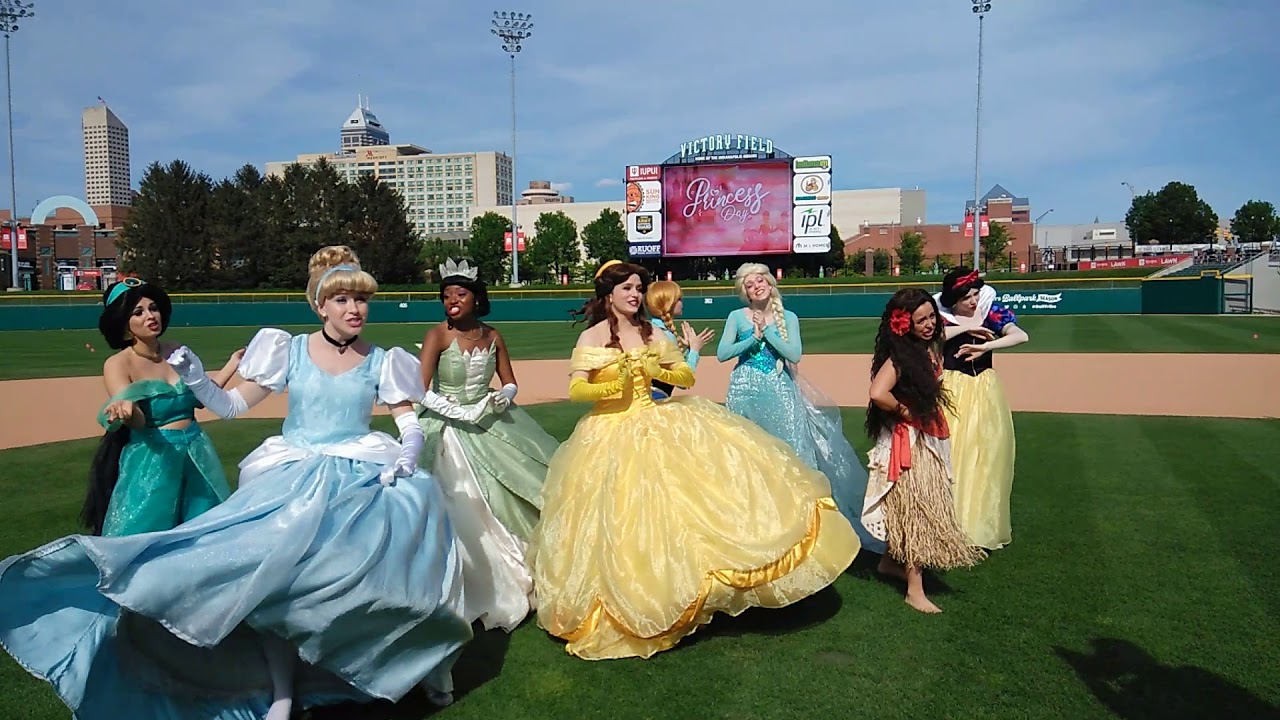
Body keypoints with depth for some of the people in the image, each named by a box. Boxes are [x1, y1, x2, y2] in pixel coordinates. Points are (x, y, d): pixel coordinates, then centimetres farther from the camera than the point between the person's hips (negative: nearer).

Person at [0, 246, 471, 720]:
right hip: (293, 475, 0)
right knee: (276, 562, -23)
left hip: (362, 473, 0)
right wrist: (194, 381, -12)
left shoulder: (382, 362, 5)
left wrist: (407, 456, -17)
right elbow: (231, 405, 5)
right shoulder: (288, 350, 3)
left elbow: (413, 423, 3)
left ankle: (428, 662, -4)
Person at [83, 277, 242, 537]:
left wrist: (231, 366, 6)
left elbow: (201, 397, 13)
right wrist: (125, 410, -47)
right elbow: (139, 420, -24)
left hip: (196, 455, 5)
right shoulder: (117, 364, -11)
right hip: (151, 460, -5)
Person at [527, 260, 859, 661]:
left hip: (655, 427, 4)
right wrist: (616, 383, -25)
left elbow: (688, 377, 6)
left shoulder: (650, 334, 6)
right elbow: (575, 391, -11)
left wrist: (659, 371, -14)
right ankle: (620, 605, 16)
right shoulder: (592, 337, -6)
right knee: (621, 521, -1)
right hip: (610, 436, -4)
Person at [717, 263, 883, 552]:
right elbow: (721, 354, -7)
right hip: (746, 390, 0)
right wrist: (754, 336, -10)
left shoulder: (788, 318, 5)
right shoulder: (737, 317, 3)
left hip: (779, 392, 1)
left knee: (790, 448, -5)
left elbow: (795, 354, -8)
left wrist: (767, 329, -9)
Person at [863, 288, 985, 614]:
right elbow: (878, 394, -36)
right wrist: (902, 410, -20)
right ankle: (915, 590, 6)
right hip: (907, 442, -8)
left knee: (910, 508, 18)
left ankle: (891, 561, 36)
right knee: (915, 509, -2)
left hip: (929, 439, 8)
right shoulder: (899, 356, -22)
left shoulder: (929, 349, 5)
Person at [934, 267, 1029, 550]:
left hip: (984, 392, 2)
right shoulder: (941, 316, -6)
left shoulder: (991, 311, -1)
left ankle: (985, 524, 19)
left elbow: (1021, 336, -15)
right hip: (951, 393, -2)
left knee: (987, 458, 5)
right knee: (953, 458, -3)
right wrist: (965, 328, -22)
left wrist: (985, 346, -26)